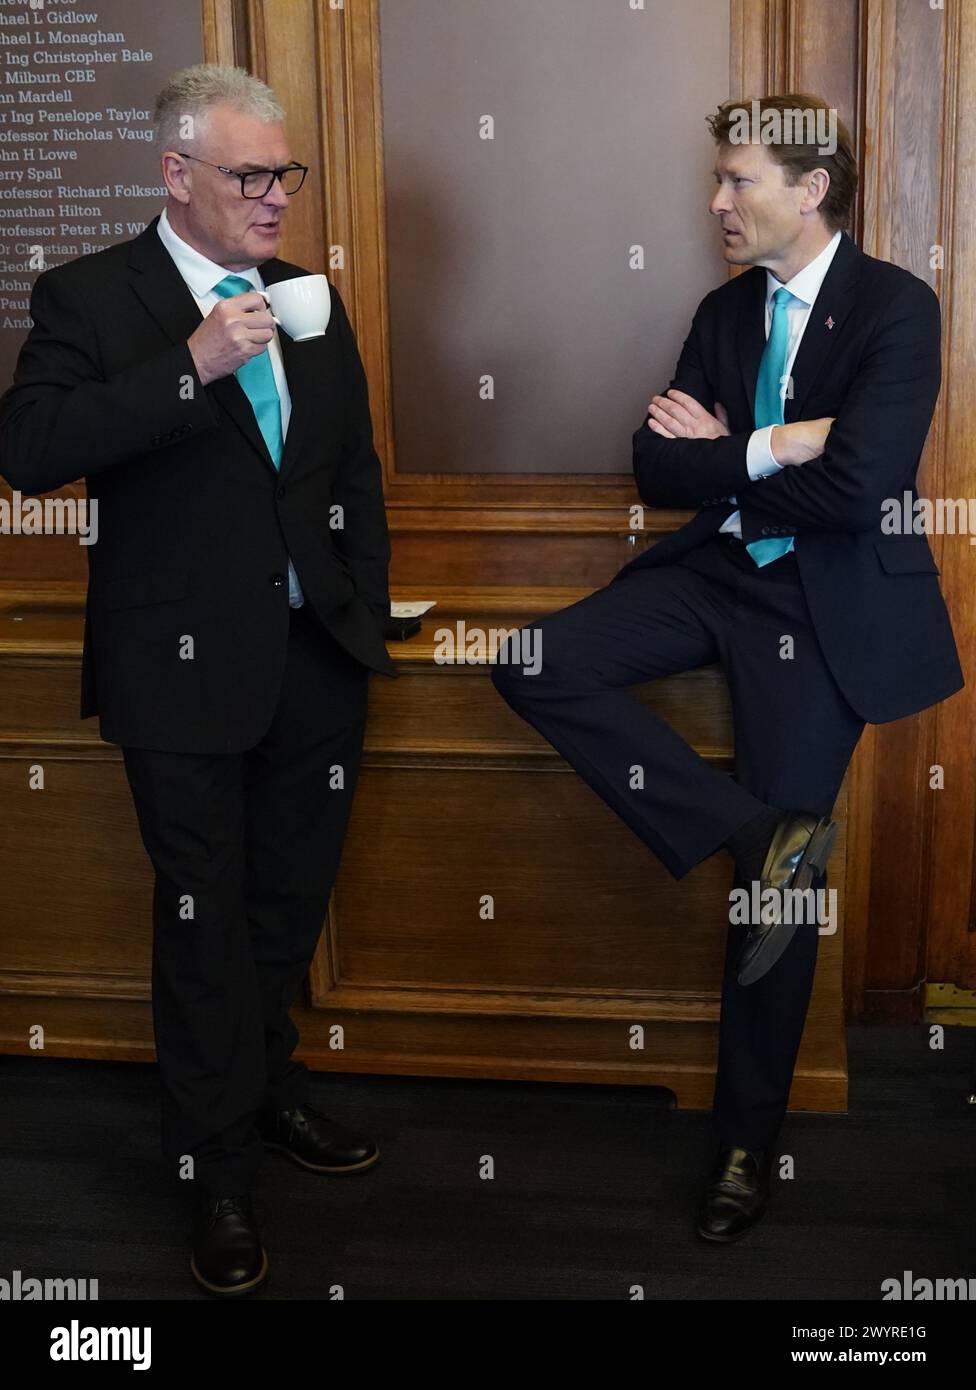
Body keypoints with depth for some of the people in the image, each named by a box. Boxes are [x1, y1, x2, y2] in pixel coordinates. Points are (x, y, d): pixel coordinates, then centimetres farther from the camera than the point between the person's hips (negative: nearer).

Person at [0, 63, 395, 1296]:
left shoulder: (310, 298, 10)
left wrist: (366, 616, 11)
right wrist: (191, 368, -28)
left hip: (317, 663, 5)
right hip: (189, 673, -5)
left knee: (290, 905, 17)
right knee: (205, 920, 5)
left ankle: (268, 1089, 41)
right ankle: (218, 1172, 21)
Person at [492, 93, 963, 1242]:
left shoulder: (896, 308, -10)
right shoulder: (724, 311, 9)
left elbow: (855, 488, -22)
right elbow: (655, 468, 2)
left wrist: (720, 458, -8)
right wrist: (768, 450, -15)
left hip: (826, 601, -6)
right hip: (720, 572, 6)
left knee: (781, 869, -1)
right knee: (535, 664, -16)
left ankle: (747, 1139, 16)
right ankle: (760, 836, -13)